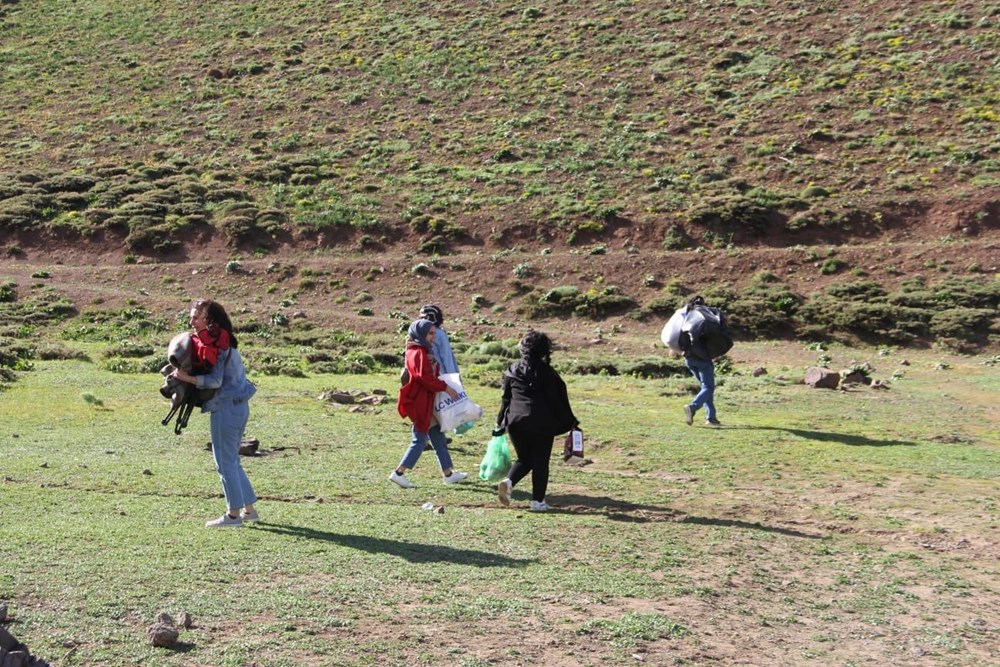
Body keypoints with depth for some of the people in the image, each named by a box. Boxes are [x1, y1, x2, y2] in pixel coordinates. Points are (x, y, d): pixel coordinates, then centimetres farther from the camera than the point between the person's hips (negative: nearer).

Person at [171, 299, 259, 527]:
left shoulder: (214, 344, -15)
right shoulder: (225, 341, 13)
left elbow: (215, 380, -21)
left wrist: (186, 377, -17)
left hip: (225, 408, -10)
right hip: (240, 405, 10)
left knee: (225, 462, 0)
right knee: (232, 460, 17)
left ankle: (234, 514, 6)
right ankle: (249, 509, 21)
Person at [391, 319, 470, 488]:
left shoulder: (424, 351, 16)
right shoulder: (417, 353, -16)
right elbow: (423, 376, -25)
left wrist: (444, 387, 8)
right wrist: (445, 388, -21)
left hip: (427, 401, 10)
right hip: (419, 402, -10)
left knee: (438, 437, 14)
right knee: (420, 439, -6)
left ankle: (449, 474, 20)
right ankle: (399, 473, -2)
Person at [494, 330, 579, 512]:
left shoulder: (513, 370, 7)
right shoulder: (546, 372, -5)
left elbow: (506, 398, 11)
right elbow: (559, 399, -3)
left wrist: (501, 422, 21)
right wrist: (570, 422, 5)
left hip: (515, 422, 4)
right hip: (541, 423, -3)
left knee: (524, 459, 17)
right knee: (540, 462, 7)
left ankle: (508, 481, -9)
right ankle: (538, 501, 6)